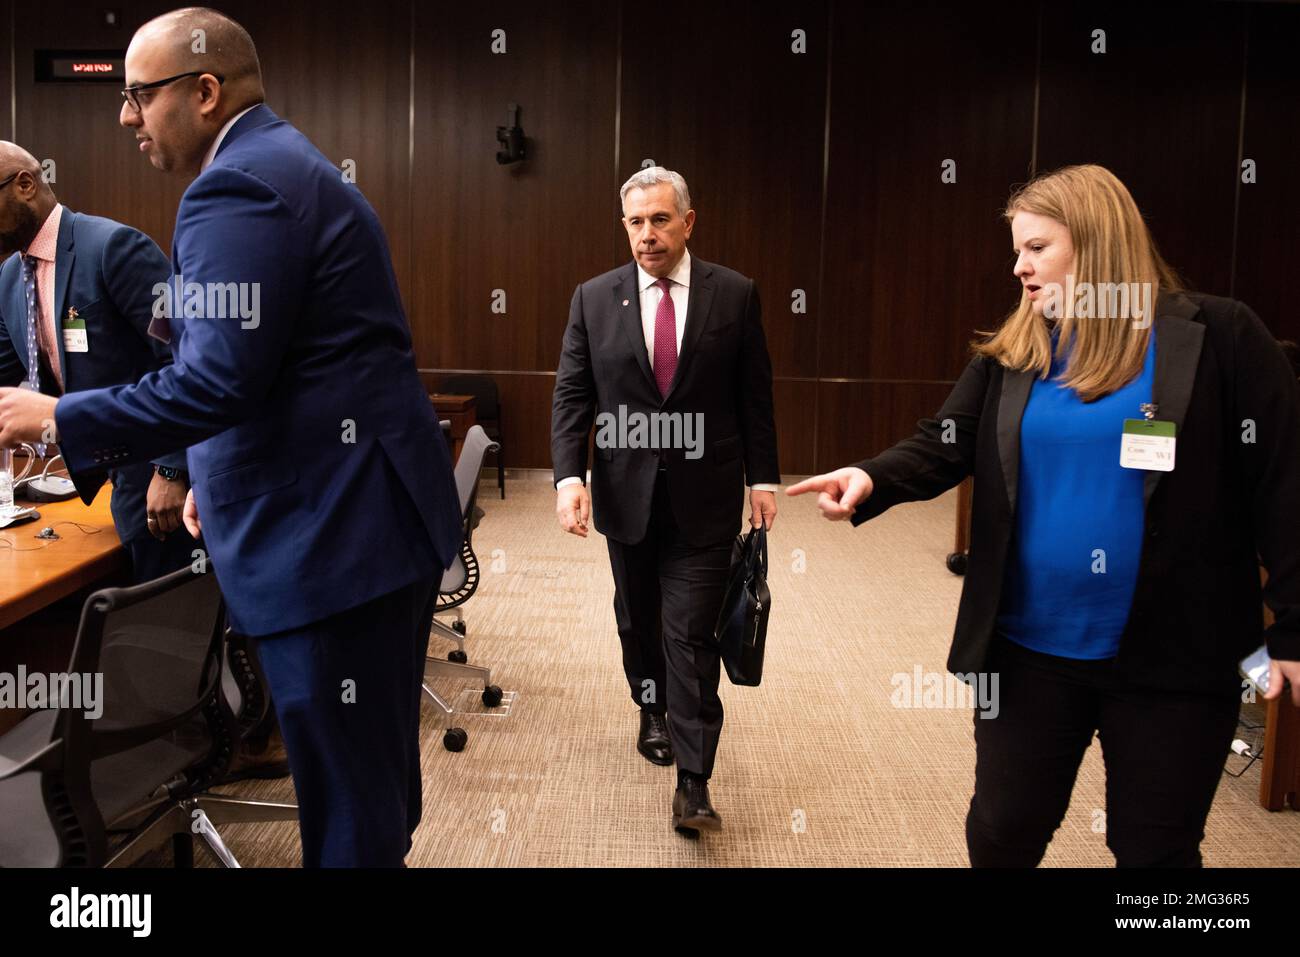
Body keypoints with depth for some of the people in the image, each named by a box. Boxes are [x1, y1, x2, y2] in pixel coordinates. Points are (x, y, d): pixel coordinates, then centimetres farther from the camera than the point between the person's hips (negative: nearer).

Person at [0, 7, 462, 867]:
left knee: (349, 821, 1)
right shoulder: (283, 164, 18)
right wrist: (223, 477, 22)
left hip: (331, 536, -11)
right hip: (365, 515, 11)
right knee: (377, 783, 22)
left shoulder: (237, 184, -15)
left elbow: (221, 379, -23)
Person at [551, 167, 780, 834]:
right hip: (627, 494, 3)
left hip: (703, 499, -2)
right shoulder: (594, 299, 1)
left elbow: (754, 396, 2)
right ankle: (652, 710, 44)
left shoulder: (735, 295, -2)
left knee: (691, 636, -4)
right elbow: (571, 396, -1)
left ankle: (692, 782, 2)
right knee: (638, 621, 18)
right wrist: (569, 477, -13)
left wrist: (762, 478, 0)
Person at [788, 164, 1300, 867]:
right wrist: (871, 479, -23)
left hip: (1170, 655, -3)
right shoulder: (1010, 354, 4)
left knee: (1156, 848, 14)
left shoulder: (1216, 336, -8)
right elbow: (943, 445, -2)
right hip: (1030, 645, 3)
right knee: (1002, 832, 15)